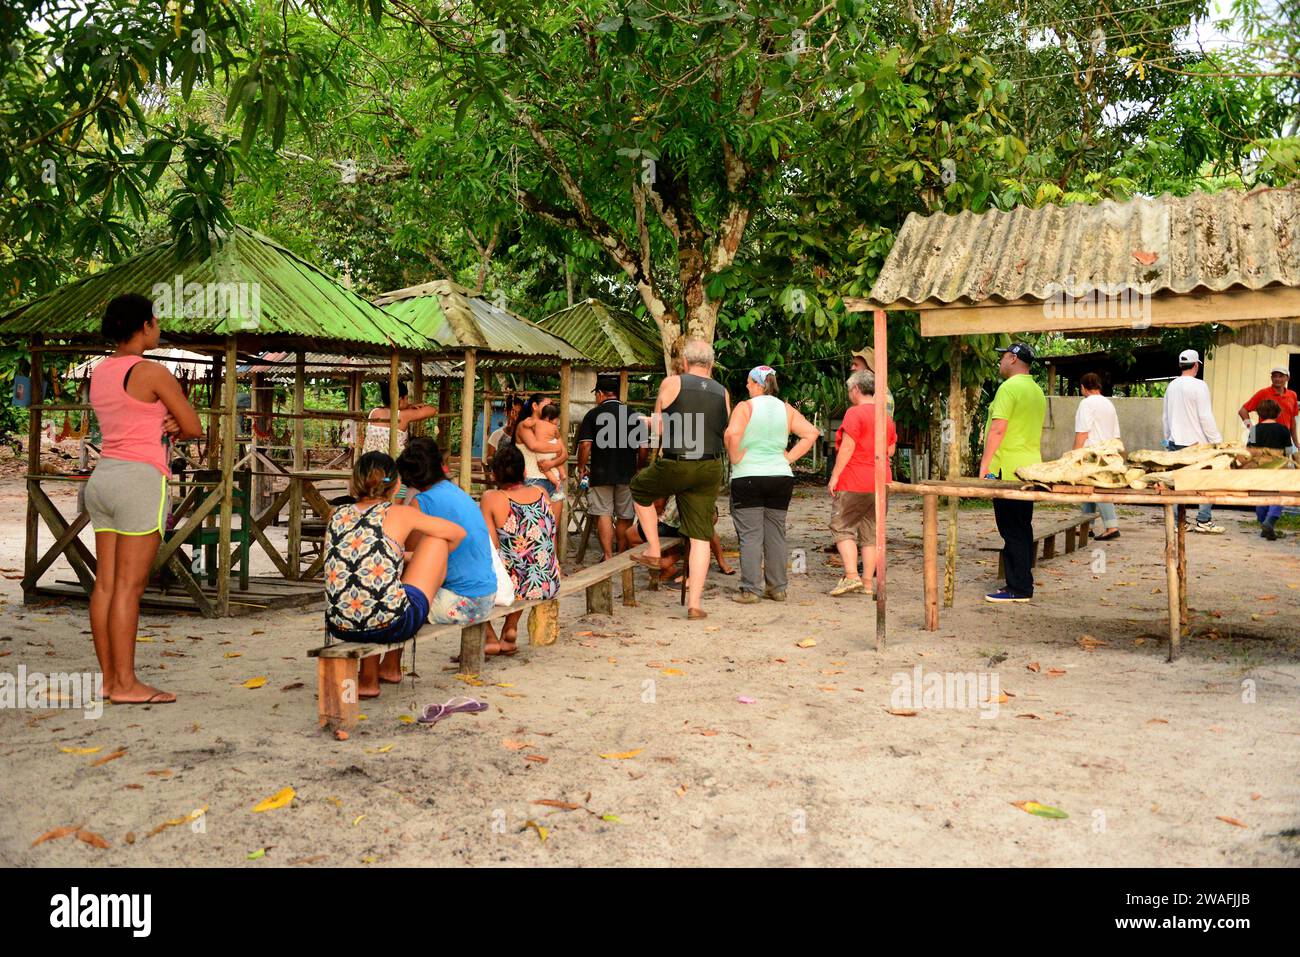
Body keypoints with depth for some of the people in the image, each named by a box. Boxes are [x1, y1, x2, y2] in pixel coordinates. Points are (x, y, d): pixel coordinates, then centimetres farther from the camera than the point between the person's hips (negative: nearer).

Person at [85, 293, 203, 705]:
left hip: (103, 475, 8)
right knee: (129, 586, -7)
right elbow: (195, 427, -4)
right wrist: (172, 428, 15)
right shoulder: (152, 372, -10)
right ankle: (125, 684, -5)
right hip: (140, 480, -8)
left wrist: (163, 425, 2)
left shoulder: (100, 372, 14)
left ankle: (108, 678, 11)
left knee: (105, 583, 7)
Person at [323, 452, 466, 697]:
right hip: (391, 625, -5)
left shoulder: (337, 515, 12)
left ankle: (368, 679, 33)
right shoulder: (400, 514, 3)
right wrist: (432, 564, 38)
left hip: (340, 627, 5)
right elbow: (459, 533, 19)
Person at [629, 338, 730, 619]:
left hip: (675, 466, -3)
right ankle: (694, 604, 5)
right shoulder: (722, 393, 8)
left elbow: (658, 428, 4)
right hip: (710, 470, 3)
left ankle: (653, 550, 26)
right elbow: (725, 434, 14)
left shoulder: (672, 383, -3)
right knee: (701, 537, 6)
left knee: (639, 486, 28)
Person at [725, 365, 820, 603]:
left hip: (747, 477, -4)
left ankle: (750, 590, -1)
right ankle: (777, 588, 15)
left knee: (750, 535, -1)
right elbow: (811, 433, 5)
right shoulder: (786, 409, 8)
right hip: (781, 476, 4)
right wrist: (790, 457, 6)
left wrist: (735, 459, -8)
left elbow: (732, 434, -23)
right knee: (776, 534, 10)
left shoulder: (745, 407, -7)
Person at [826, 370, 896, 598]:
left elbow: (847, 447, -16)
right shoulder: (886, 417, 12)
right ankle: (868, 583, 10)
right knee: (870, 533, 9)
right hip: (879, 483, 7)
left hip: (853, 484, -7)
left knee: (842, 528, 1)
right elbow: (891, 450, 15)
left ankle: (851, 576, -10)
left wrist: (835, 476, -12)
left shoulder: (855, 413, -11)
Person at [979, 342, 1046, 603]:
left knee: (1012, 531, -6)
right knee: (1023, 528, 12)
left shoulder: (1009, 388, -12)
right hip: (1030, 469, 9)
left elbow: (998, 429, -19)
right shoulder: (1037, 391, 17)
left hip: (1007, 470, -9)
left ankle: (1018, 588, -4)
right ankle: (1023, 585, 17)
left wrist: (985, 463, -16)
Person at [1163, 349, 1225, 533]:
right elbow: (1205, 417, -14)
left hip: (1175, 442, 6)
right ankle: (1203, 521, 1)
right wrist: (1217, 441, -9)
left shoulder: (1171, 386, 9)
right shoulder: (1199, 386, -11)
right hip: (1196, 442, -6)